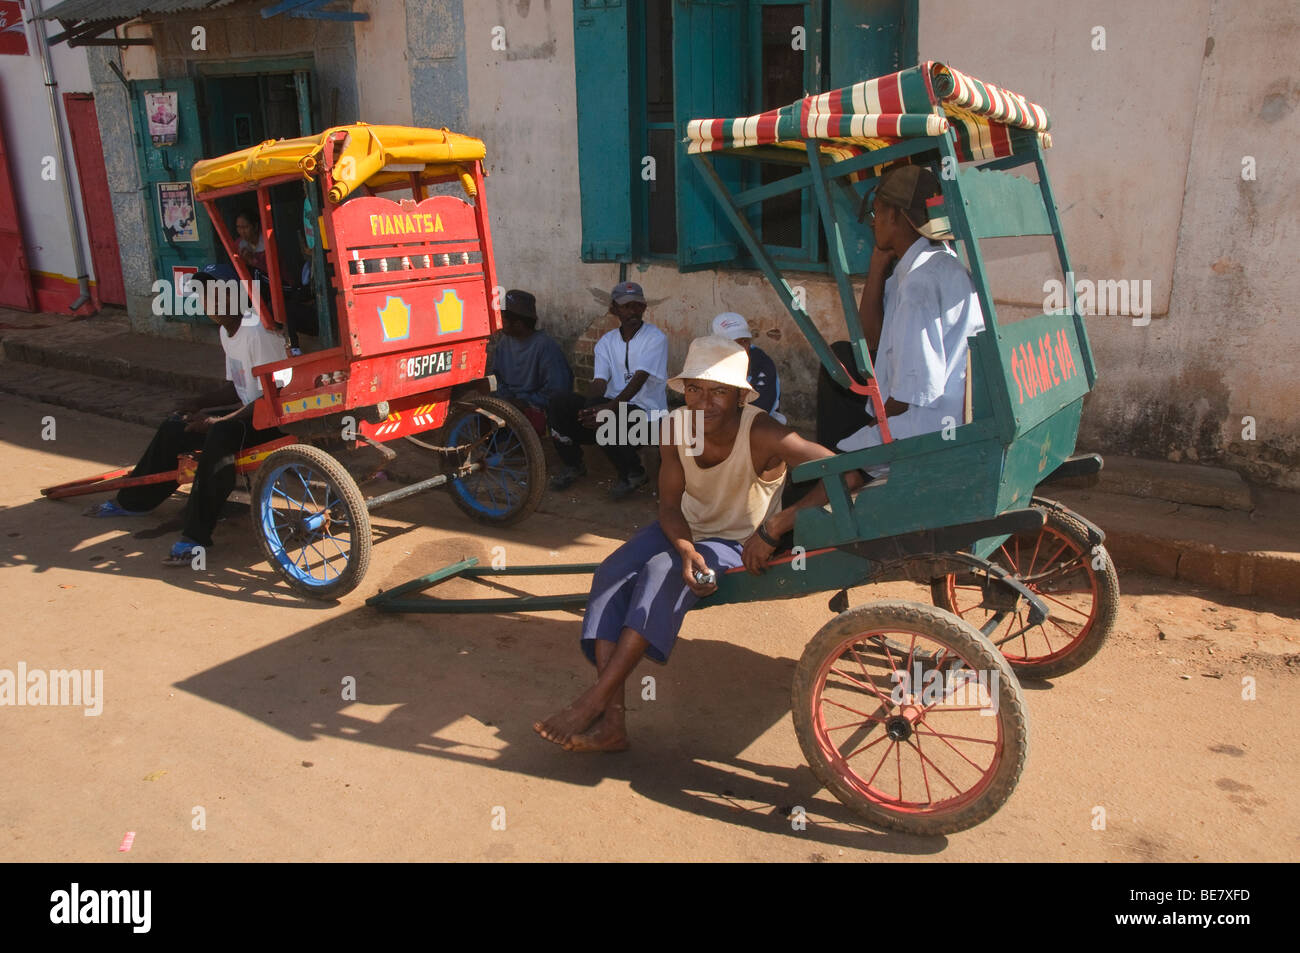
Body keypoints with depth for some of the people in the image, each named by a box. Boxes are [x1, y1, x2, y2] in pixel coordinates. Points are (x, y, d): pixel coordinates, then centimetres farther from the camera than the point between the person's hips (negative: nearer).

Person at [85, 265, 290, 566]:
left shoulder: (257, 332, -20)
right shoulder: (226, 332, 10)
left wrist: (220, 420, -24)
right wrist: (201, 402, 3)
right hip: (247, 411, 10)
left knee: (220, 436, -34)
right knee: (175, 428, 10)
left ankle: (196, 535, -28)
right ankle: (132, 501, 30)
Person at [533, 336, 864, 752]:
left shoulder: (762, 436, -29)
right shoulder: (676, 425, -15)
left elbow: (847, 475, -37)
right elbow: (670, 506, -10)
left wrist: (774, 528, -42)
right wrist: (687, 552, -32)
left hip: (741, 545, -5)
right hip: (686, 530, 5)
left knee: (661, 573, -32)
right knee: (611, 576, -19)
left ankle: (594, 699, -28)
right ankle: (610, 720, -26)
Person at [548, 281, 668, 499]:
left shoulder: (656, 338, -6)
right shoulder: (606, 341, 11)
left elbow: (639, 379, -20)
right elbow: (599, 381, -2)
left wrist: (610, 407, -34)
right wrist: (591, 409, -25)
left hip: (646, 411, -5)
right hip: (613, 406, 5)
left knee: (604, 421, -34)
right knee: (563, 405, -16)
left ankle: (632, 473, -7)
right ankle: (573, 465, 7)